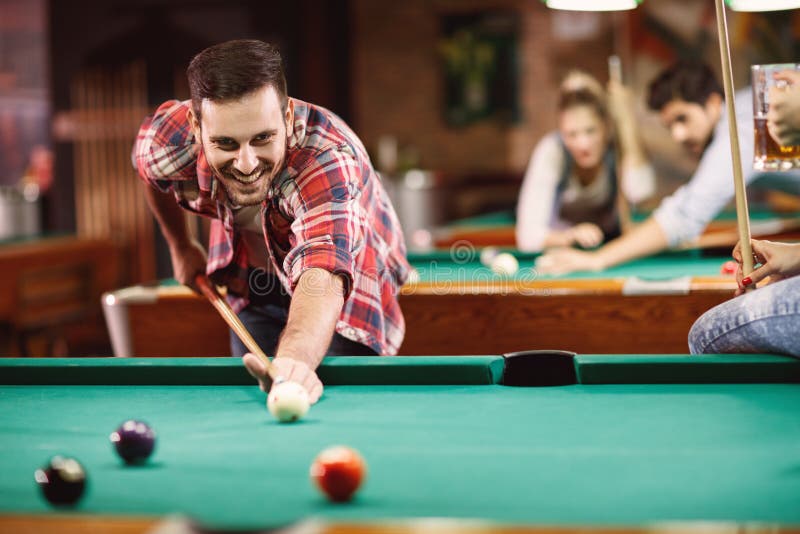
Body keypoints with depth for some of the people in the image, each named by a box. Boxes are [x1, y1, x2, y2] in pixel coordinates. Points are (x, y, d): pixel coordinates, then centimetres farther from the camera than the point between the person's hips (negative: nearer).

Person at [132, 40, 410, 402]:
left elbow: (321, 280, -61)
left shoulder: (329, 158, -43)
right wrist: (180, 248, 10)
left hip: (347, 293, -4)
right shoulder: (167, 142, -29)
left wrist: (294, 358, -80)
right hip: (251, 289, 4)